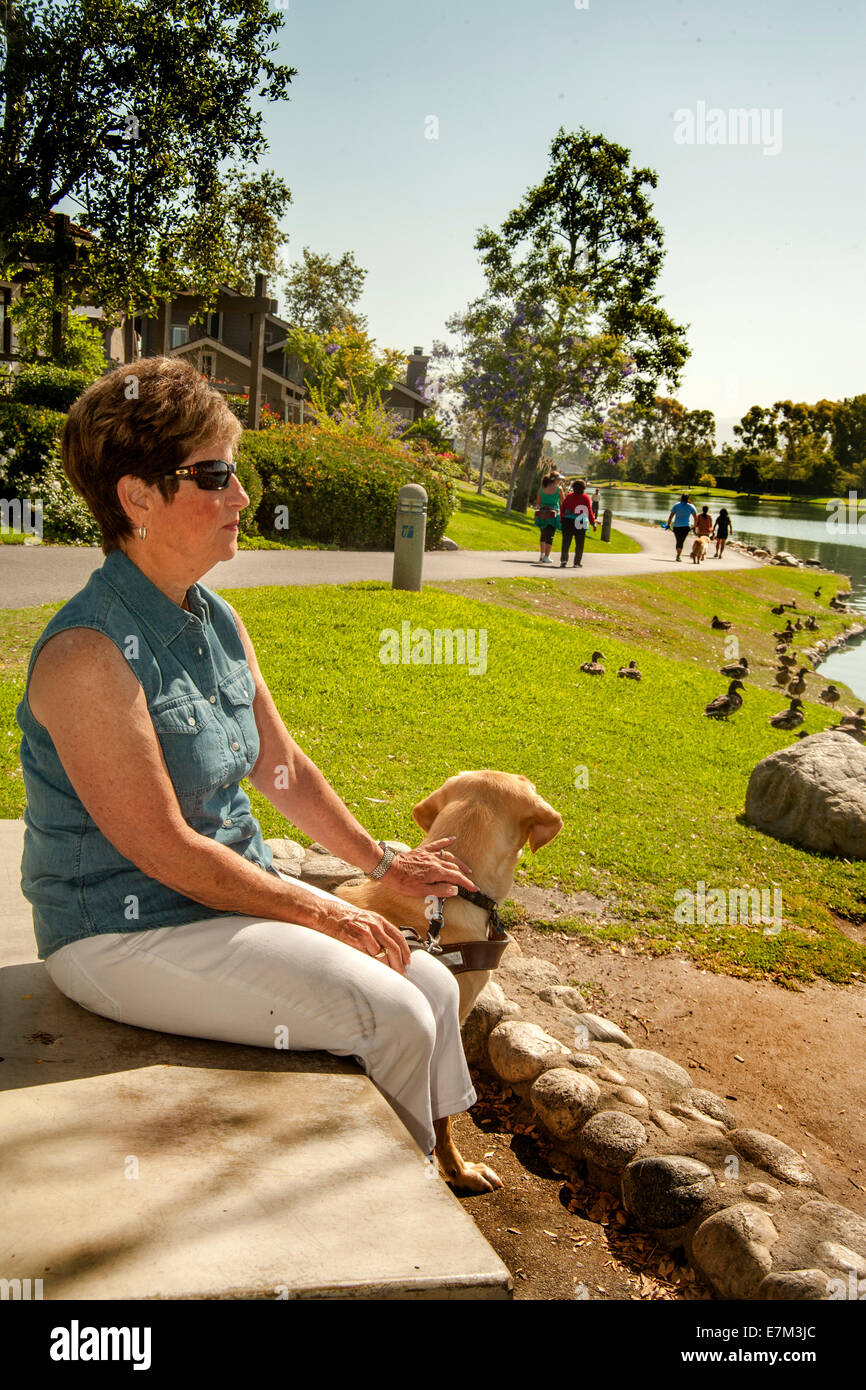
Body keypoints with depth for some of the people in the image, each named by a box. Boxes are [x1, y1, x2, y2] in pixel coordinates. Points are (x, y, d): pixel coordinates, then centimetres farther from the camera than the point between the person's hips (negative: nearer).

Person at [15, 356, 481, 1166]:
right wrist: (321, 913, -15)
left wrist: (383, 865, 18)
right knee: (390, 1015, -15)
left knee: (433, 985, -1)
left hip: (232, 893, 8)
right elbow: (166, 850, -22)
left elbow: (282, 769, 15)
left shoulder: (219, 623, 4)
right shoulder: (90, 653, -23)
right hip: (124, 935, -8)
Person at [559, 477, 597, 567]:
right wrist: (593, 523, 4)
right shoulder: (585, 498, -3)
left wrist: (562, 519, 11)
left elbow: (563, 509, 4)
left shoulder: (569, 496, 2)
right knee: (579, 544, 8)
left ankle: (564, 559, -7)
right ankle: (577, 562, 9)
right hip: (580, 523, -1)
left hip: (568, 522, 1)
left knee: (566, 542, 6)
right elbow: (589, 511, -2)